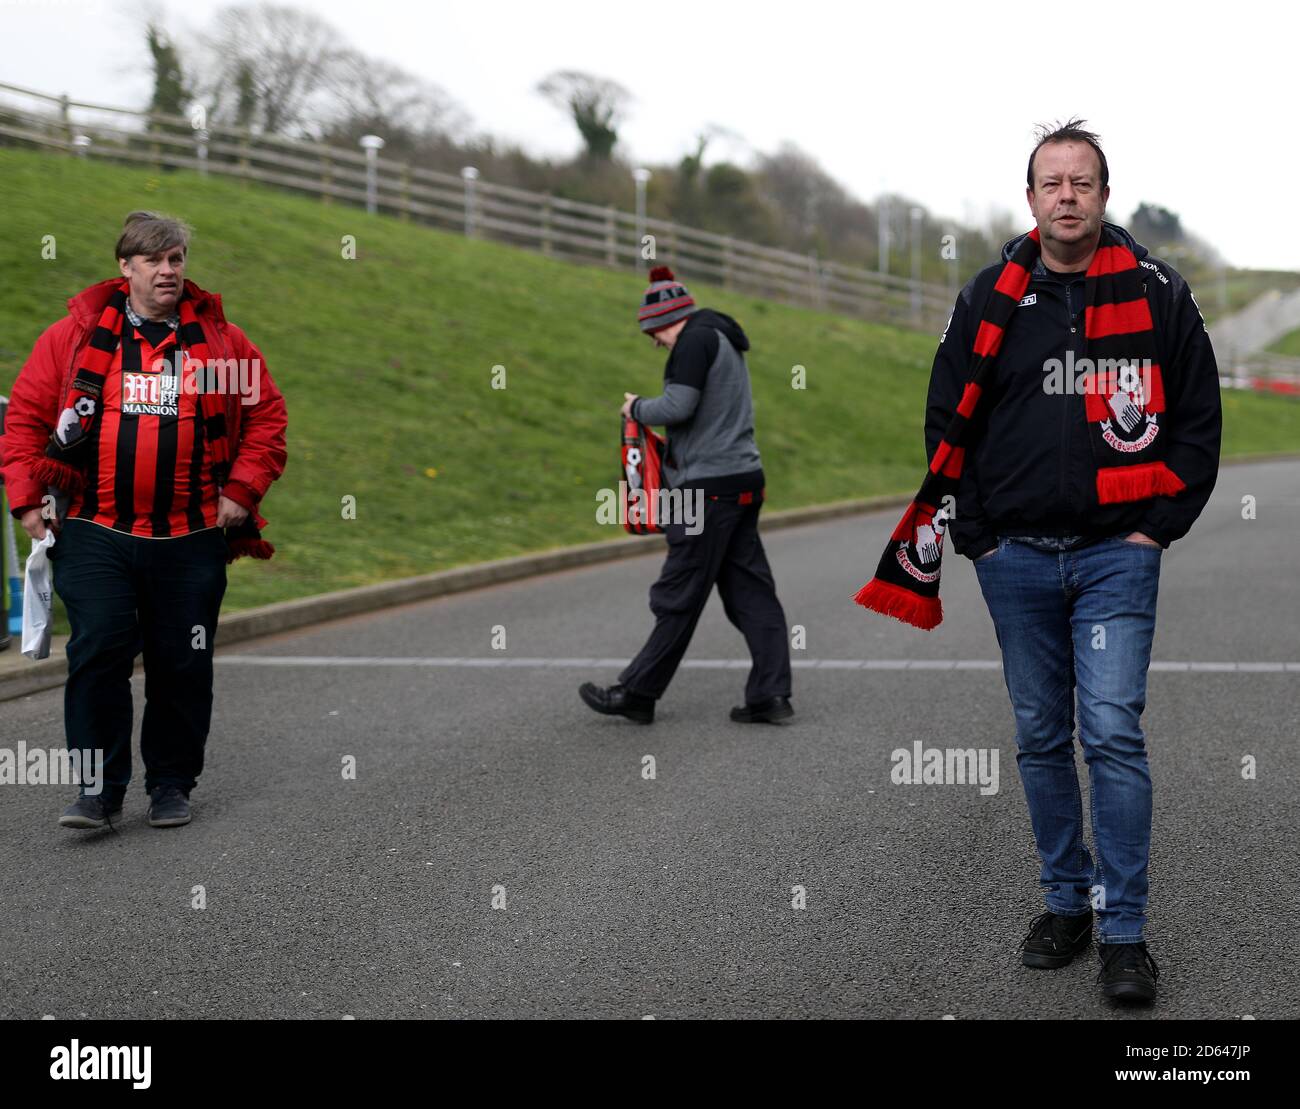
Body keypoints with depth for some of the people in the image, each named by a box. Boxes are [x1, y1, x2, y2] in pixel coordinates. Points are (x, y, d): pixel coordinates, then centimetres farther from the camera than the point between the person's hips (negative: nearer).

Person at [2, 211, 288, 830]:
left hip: (192, 538, 1)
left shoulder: (222, 341, 5)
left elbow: (266, 418, 9)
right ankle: (99, 789, -1)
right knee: (98, 653, -9)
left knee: (182, 665, 7)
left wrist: (242, 491, -1)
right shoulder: (74, 336, 3)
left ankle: (171, 784, 22)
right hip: (94, 534, -1)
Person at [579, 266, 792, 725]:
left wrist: (638, 407, -3)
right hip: (744, 480, 10)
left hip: (710, 487, -10)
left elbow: (678, 407, -21)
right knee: (749, 592, 7)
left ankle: (638, 694, 5)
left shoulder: (696, 340, -11)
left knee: (679, 597, -3)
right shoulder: (725, 340, 21)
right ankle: (770, 695, 4)